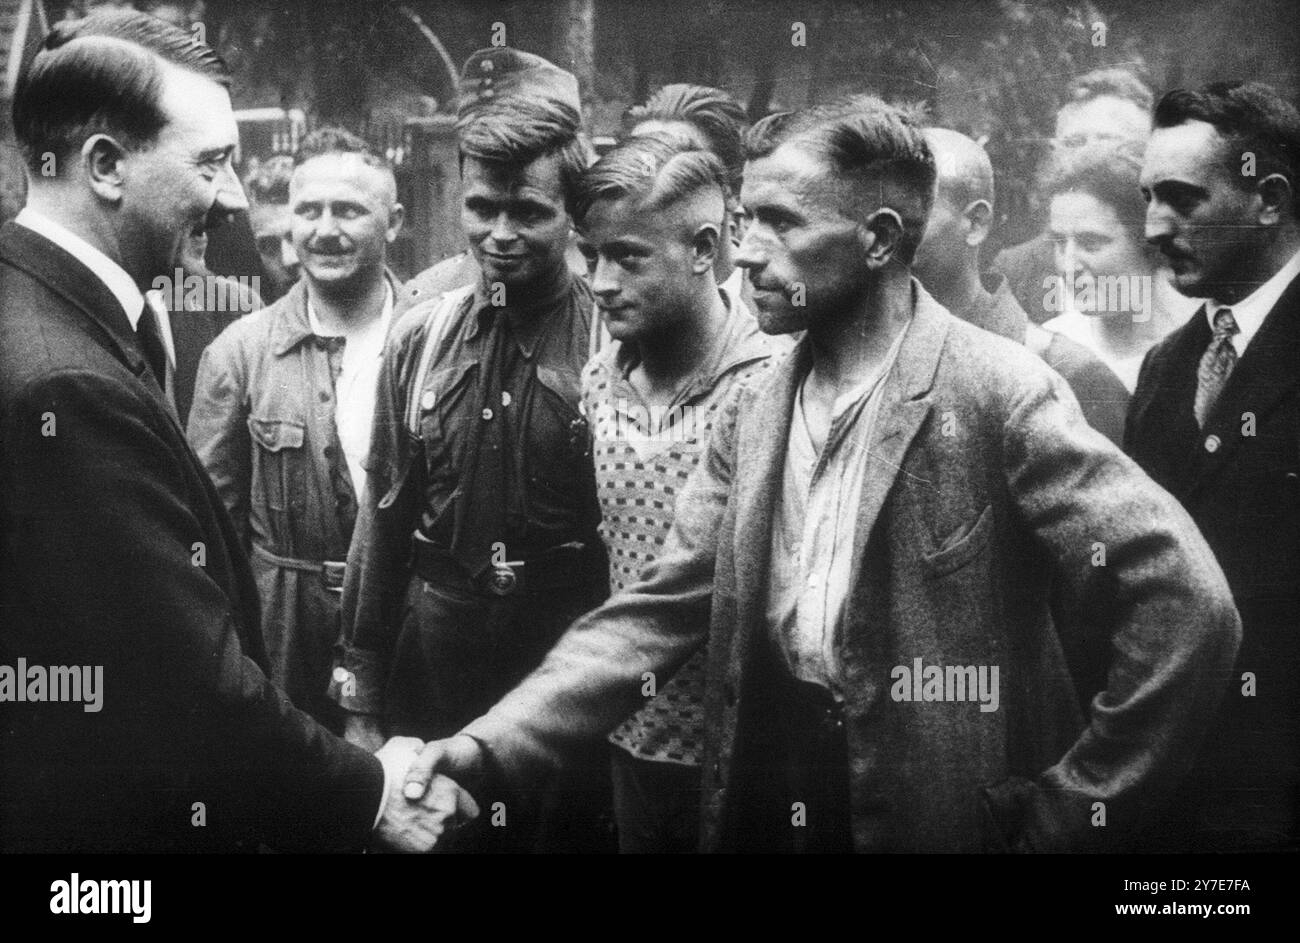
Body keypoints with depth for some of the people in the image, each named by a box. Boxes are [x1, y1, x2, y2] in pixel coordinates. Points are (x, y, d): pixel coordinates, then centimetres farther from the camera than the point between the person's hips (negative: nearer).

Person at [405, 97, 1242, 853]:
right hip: (772, 813, 6)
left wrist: (1069, 817, -14)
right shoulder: (753, 417, 4)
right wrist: (481, 755, -11)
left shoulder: (999, 392, -14)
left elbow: (1189, 607, -19)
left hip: (952, 820, -5)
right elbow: (656, 614, 1)